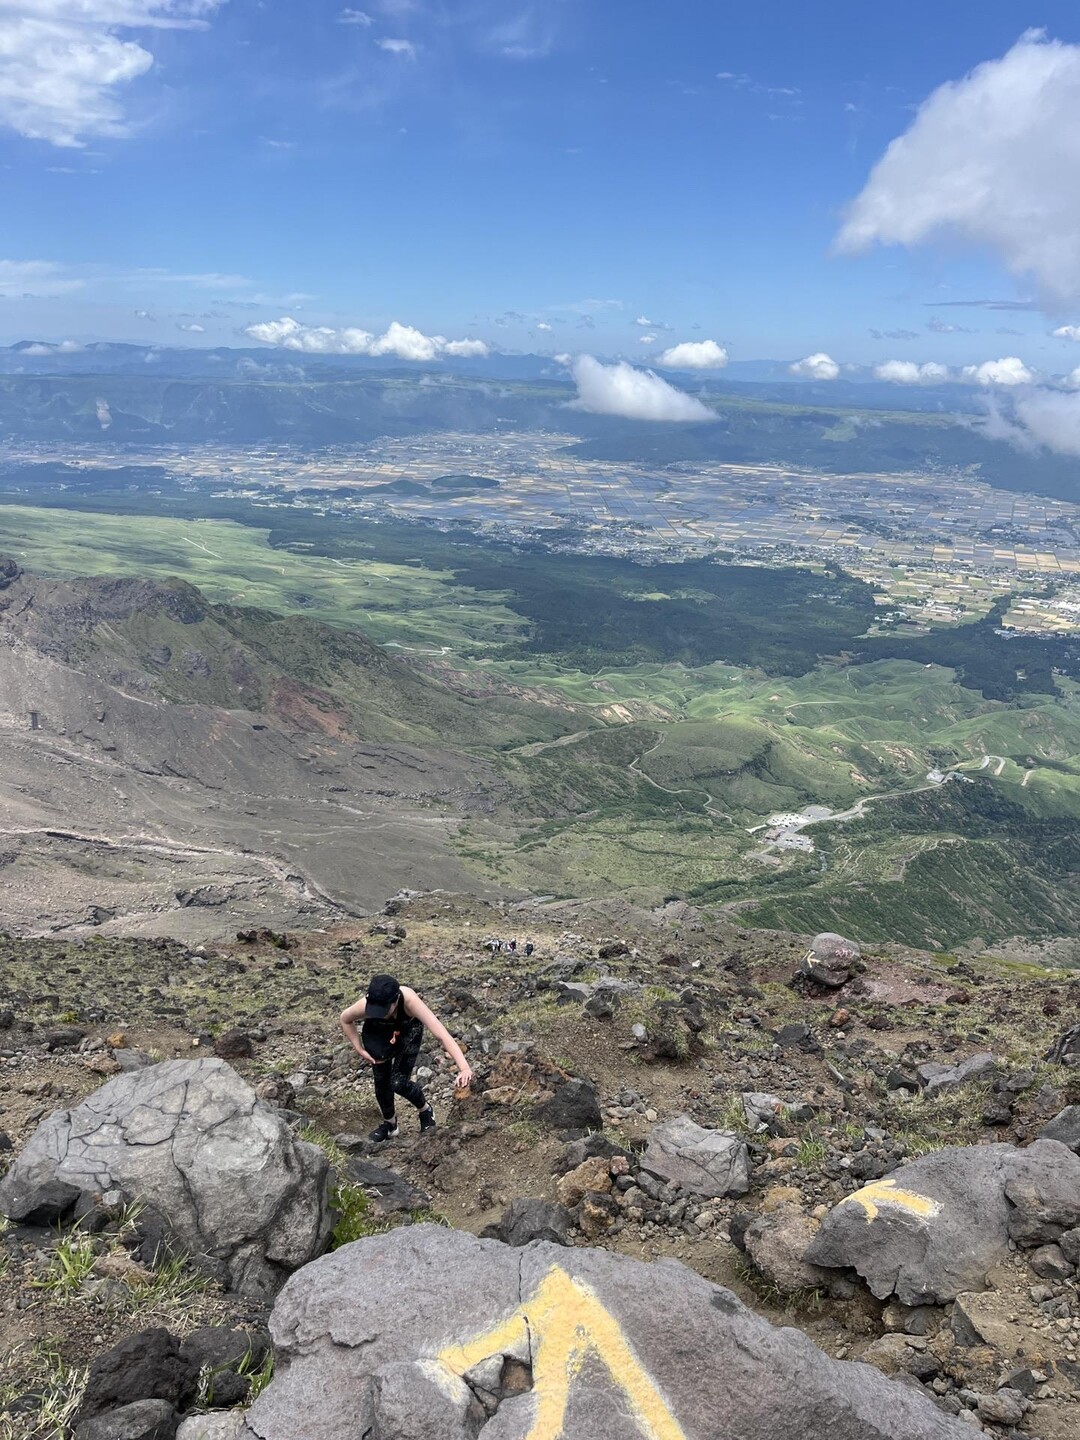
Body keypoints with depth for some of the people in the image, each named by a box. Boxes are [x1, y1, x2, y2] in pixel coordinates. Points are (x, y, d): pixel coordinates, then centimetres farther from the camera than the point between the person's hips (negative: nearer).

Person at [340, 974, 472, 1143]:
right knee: (381, 1080, 2)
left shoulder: (409, 1000, -45)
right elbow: (345, 1019, -12)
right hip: (379, 1031, 2)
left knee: (399, 1083, -10)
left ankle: (425, 1110, 21)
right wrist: (359, 1049, -17)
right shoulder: (365, 1006, -38)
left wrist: (464, 1068, -60)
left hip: (408, 1029, -2)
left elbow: (442, 1034, -51)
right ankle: (389, 1123, 31)